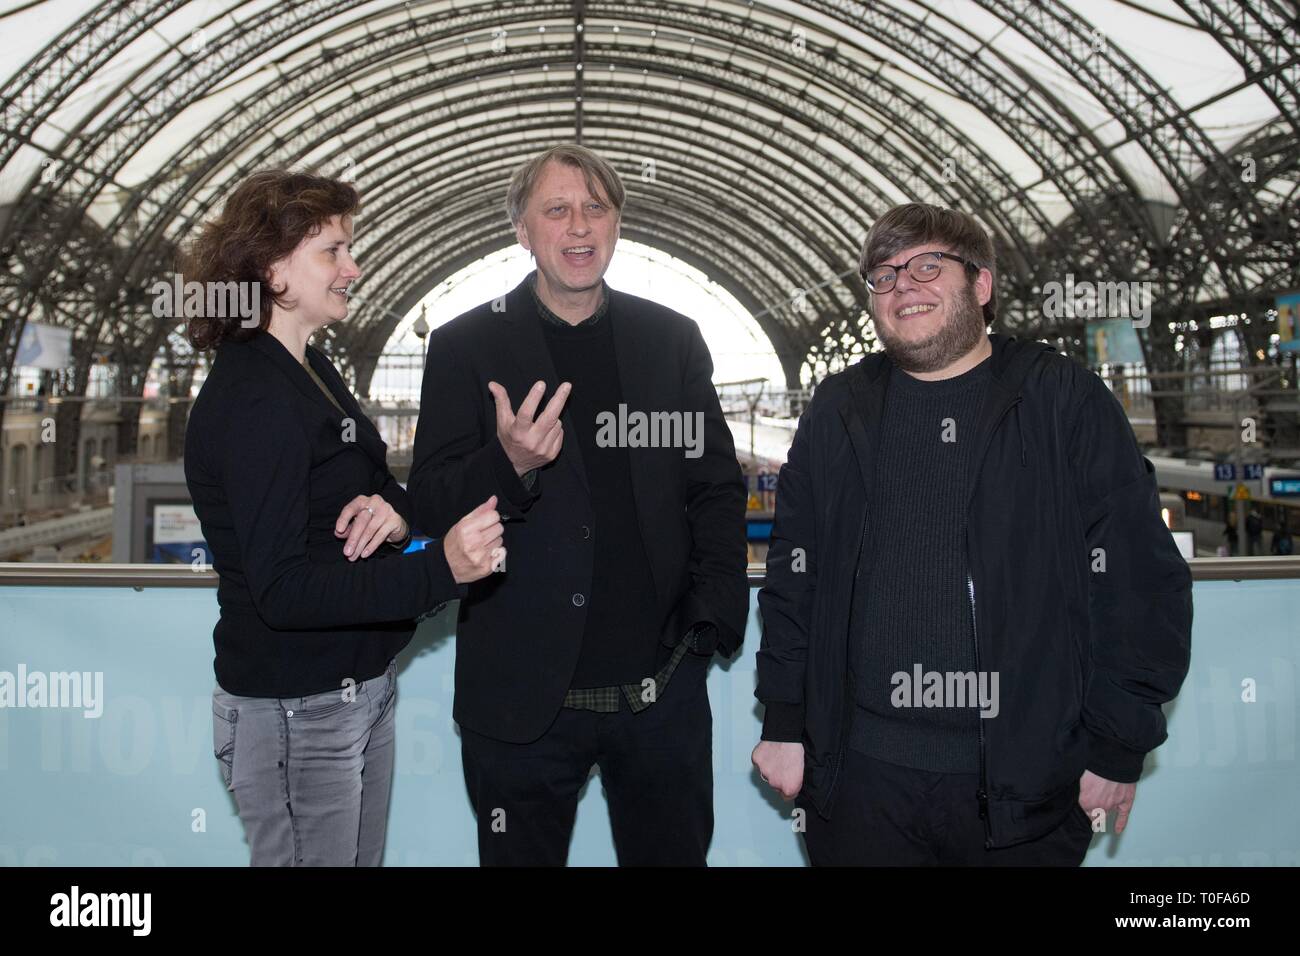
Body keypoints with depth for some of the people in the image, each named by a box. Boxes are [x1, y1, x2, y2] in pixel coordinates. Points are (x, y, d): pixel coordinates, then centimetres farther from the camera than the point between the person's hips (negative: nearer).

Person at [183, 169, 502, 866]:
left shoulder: (310, 370, 10)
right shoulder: (250, 400, -20)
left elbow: (378, 486, 15)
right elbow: (283, 592, -25)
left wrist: (397, 511, -10)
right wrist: (442, 568, -34)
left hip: (361, 690, 9)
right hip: (294, 711, -9)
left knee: (363, 857, 20)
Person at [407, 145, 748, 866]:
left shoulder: (673, 340, 7)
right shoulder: (466, 346, 1)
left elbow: (718, 489, 10)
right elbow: (429, 505, -3)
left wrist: (714, 618, -1)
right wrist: (508, 465, -24)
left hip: (661, 688, 2)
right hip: (521, 691, -1)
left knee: (674, 851, 15)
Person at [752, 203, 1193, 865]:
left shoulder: (1068, 402, -1)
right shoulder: (839, 412, 7)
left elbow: (1141, 582, -2)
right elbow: (793, 576, 8)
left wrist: (1119, 749, -3)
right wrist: (783, 724, 5)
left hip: (1029, 785, -1)